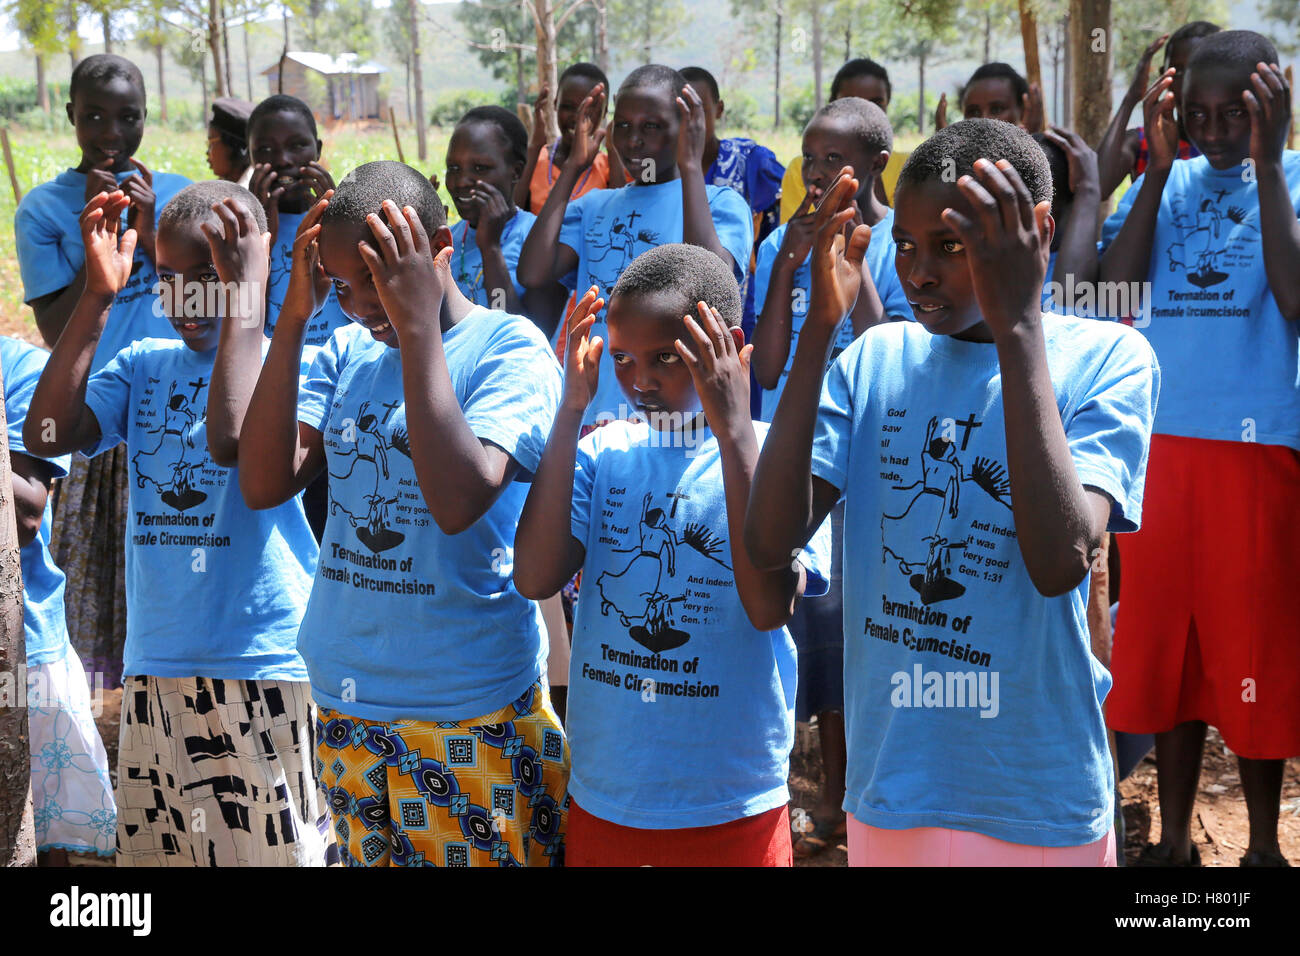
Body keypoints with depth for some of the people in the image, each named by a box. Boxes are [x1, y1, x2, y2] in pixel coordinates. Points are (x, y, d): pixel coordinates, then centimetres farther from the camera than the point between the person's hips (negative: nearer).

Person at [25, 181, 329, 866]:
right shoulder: (142, 366, 11)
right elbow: (47, 434, -4)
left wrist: (242, 298, -17)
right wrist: (99, 296, -5)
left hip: (264, 666, -5)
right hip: (153, 667, 5)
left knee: (271, 851, -2)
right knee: (151, 851, 12)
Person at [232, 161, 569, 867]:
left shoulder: (510, 349, -11)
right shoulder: (346, 352, 6)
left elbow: (460, 502, -26)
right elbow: (264, 485, -6)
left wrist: (417, 329, -25)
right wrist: (294, 318, -9)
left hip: (471, 711, -5)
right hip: (345, 703, 5)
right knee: (365, 860, 17)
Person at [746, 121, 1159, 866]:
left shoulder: (1106, 359, -9)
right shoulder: (876, 358, 1)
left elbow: (1062, 562, -26)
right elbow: (771, 541, -11)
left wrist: (1016, 325, -25)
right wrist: (822, 326, -15)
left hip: (1038, 801, -3)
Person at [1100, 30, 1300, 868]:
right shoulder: (1166, 181, 9)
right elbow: (1115, 287, -4)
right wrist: (1160, 167, -8)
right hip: (1160, 441, 4)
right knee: (1165, 640, 10)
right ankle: (1174, 837, 23)